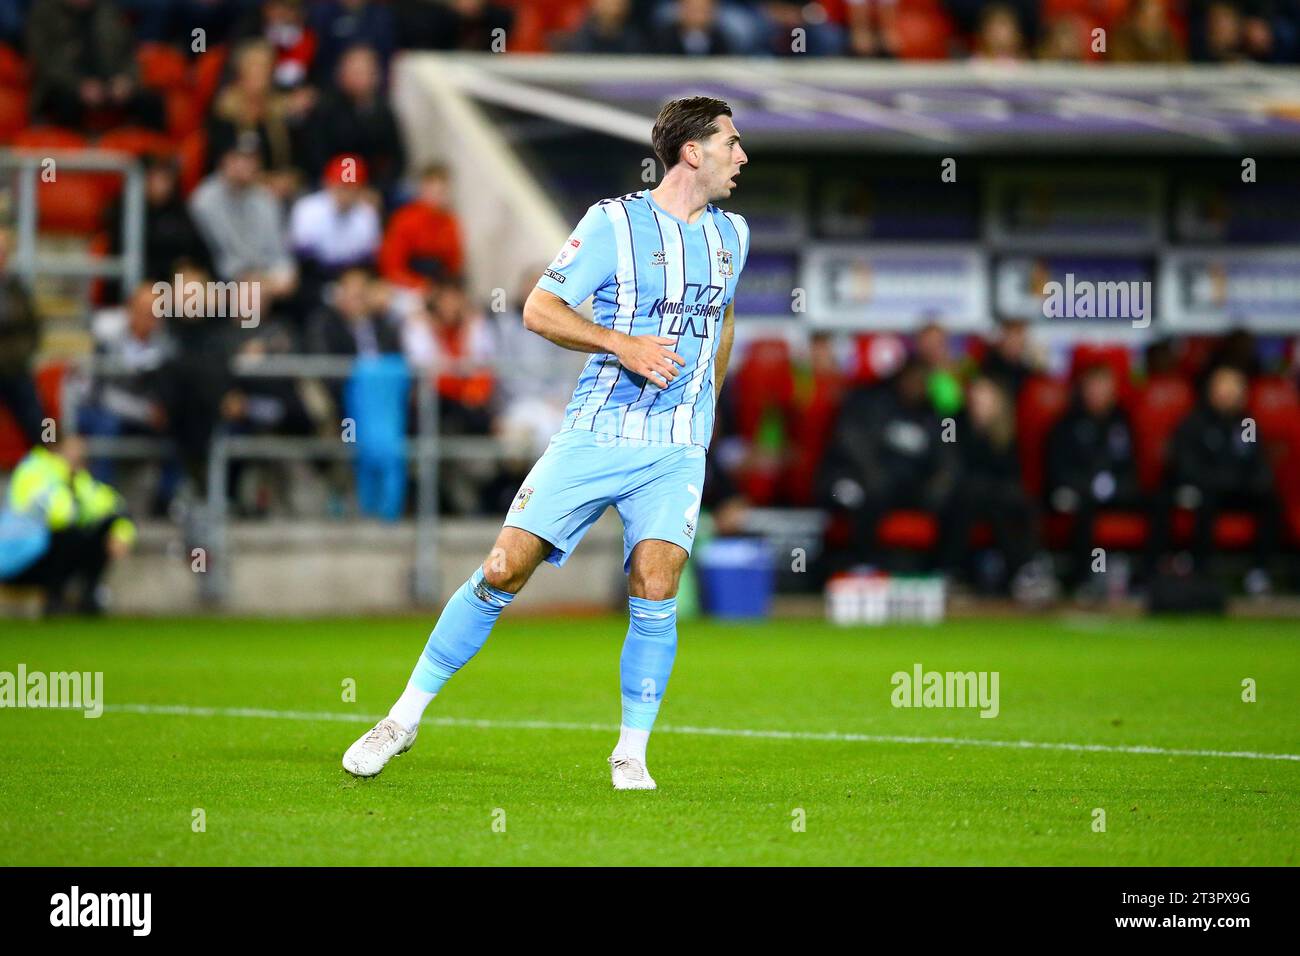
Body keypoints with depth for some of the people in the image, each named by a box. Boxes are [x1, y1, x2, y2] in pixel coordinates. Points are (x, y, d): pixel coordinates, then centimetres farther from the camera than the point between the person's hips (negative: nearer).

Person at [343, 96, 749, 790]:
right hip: (593, 437, -3)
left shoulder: (731, 233, 11)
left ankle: (631, 754, -2)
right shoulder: (614, 222, -6)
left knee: (655, 590, -16)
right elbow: (539, 309, -9)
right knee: (504, 570, -7)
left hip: (677, 450, 3)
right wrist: (622, 344, -21)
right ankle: (405, 718, 6)